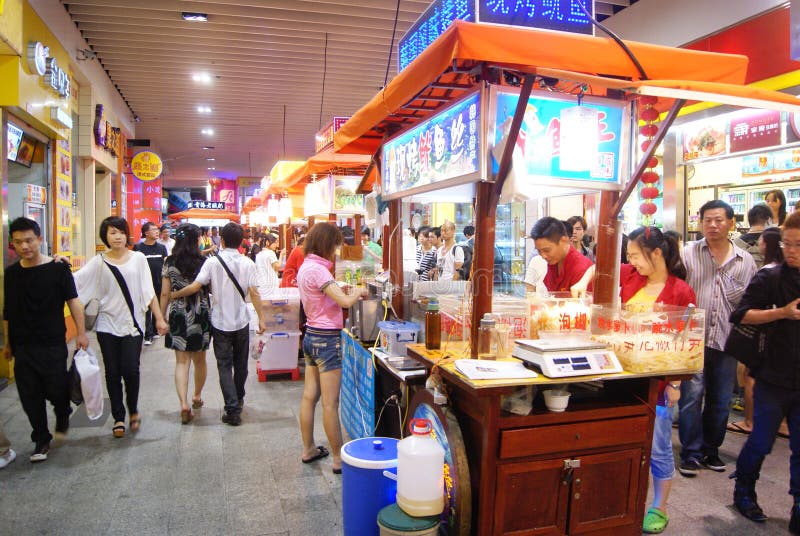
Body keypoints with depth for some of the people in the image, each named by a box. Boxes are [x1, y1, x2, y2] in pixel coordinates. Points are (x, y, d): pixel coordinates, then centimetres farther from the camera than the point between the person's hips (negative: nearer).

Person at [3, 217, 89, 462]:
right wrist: (8, 343, 16)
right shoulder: (11, 273, 5)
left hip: (53, 345, -3)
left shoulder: (58, 269, -6)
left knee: (57, 390, -1)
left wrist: (81, 333, -13)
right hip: (22, 347, 4)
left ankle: (63, 416, 33)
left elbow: (73, 302, -6)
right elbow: (7, 311, 13)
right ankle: (42, 441, 24)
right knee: (30, 398, 8)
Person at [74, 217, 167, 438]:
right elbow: (74, 281, -5)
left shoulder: (138, 259, 3)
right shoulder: (99, 262, 4)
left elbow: (149, 292, 4)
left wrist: (159, 318, 1)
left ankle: (133, 410, 18)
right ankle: (118, 417, 20)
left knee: (130, 369, -7)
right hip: (107, 325, 1)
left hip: (132, 324, -1)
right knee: (112, 372, 6)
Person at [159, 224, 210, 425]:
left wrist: (161, 317, 8)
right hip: (201, 315, 0)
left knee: (181, 361, 3)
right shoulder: (204, 262, -7)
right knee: (199, 359, 17)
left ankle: (184, 404, -9)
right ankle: (197, 396, 35)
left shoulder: (169, 263, -3)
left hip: (178, 315, 0)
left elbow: (165, 293, -1)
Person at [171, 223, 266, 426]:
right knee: (240, 364, 17)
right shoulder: (247, 263, -5)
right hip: (241, 321, 2)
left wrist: (175, 295, 3)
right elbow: (254, 292, -10)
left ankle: (232, 409, -3)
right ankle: (239, 400, 34)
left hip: (220, 323, -2)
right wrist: (261, 317, -5)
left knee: (225, 366, 3)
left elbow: (195, 286, -13)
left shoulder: (213, 262, -9)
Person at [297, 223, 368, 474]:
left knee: (309, 396, 16)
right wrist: (358, 292, -5)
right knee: (330, 404, -1)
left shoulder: (305, 267, 10)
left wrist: (350, 292, 6)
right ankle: (339, 458, 9)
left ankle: (308, 449, 28)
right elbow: (345, 301, -24)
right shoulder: (317, 269, -20)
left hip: (311, 336, 10)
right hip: (326, 340, -10)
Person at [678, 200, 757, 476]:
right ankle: (691, 454, 9)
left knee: (721, 400, 12)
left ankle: (710, 450, 28)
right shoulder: (689, 253, 0)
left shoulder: (745, 260, 7)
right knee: (692, 396, -3)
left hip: (727, 340, 3)